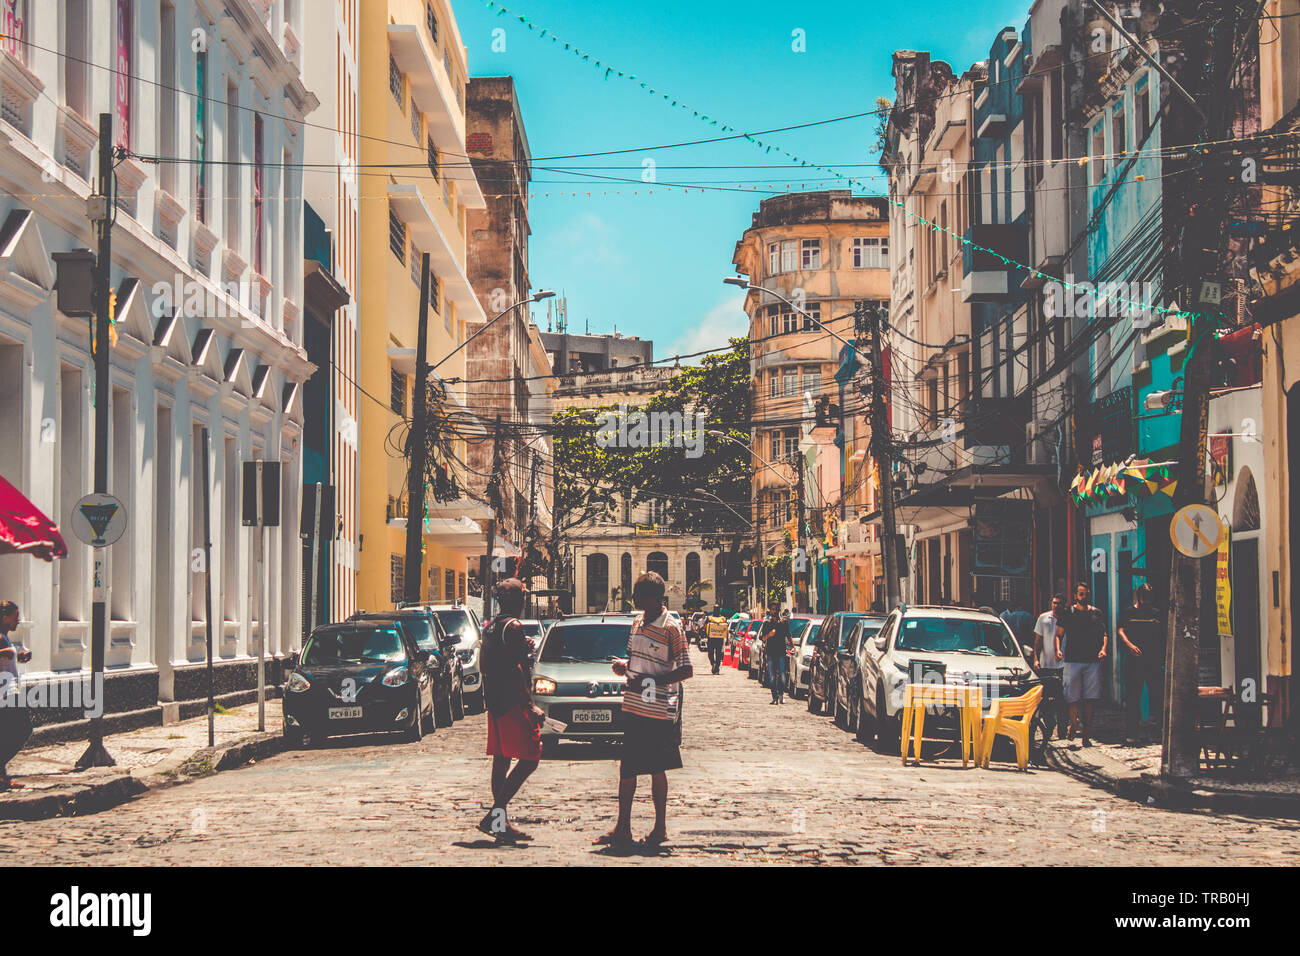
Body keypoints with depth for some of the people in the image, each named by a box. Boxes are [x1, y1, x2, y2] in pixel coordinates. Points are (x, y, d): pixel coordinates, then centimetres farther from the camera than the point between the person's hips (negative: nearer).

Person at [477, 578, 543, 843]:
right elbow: (515, 668, -21)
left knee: (501, 761, 11)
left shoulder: (490, 627, 15)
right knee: (529, 759, -9)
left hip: (494, 702, 10)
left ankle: (501, 823, 11)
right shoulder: (513, 626, -13)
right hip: (513, 703, -10)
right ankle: (495, 814, -17)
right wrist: (530, 705, -22)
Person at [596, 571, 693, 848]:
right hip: (633, 708, 7)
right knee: (627, 768, 8)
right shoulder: (637, 622, 11)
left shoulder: (671, 628, -12)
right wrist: (624, 665, 3)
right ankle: (622, 828, 14)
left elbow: (686, 671, -15)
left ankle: (660, 828, 13)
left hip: (659, 711, -7)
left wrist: (649, 681, -20)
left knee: (656, 769, 2)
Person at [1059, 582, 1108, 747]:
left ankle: (1087, 735, 3)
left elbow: (1104, 634, 19)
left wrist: (1103, 649, 0)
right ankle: (1073, 723, 20)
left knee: (1090, 699, -1)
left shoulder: (1096, 613, 14)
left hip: (1093, 661, 2)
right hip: (1073, 660, -2)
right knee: (1072, 697, -4)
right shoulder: (1068, 613, 6)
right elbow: (1058, 634, 4)